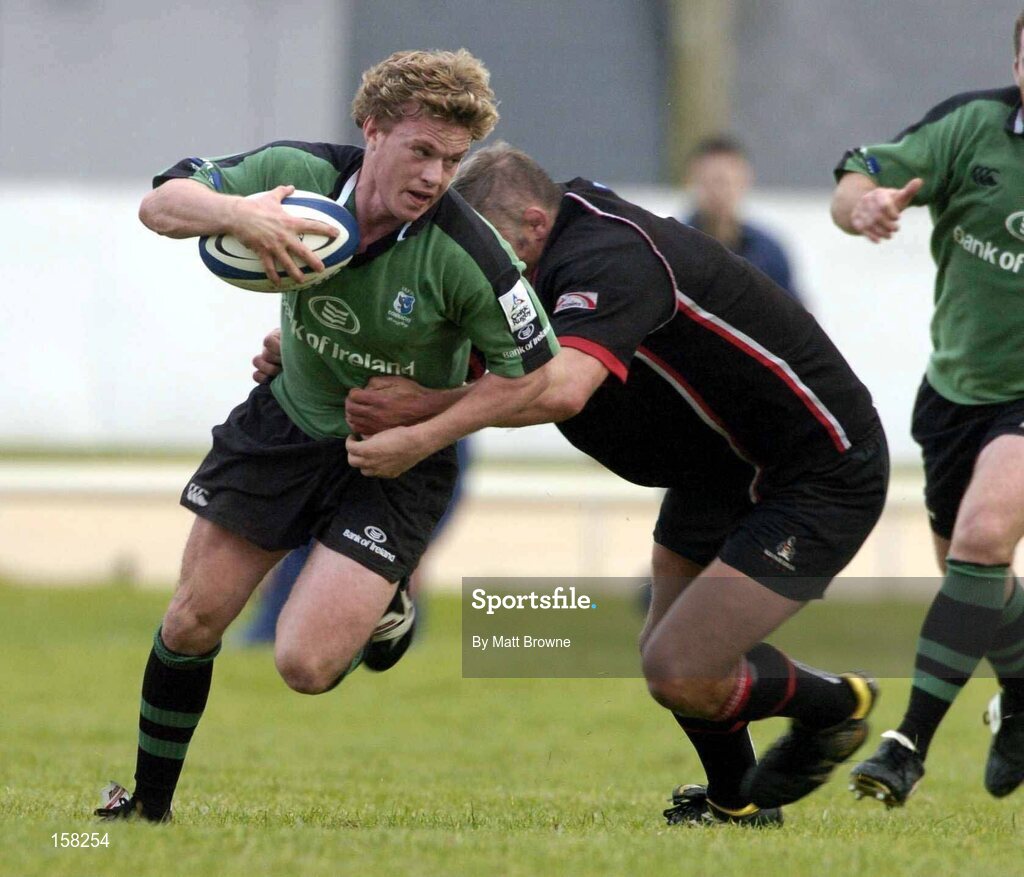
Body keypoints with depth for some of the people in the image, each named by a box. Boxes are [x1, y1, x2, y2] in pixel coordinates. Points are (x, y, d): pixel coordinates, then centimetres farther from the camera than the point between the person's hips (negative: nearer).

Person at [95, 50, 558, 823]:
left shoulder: (465, 252, -27)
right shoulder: (300, 176, -18)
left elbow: (529, 371, -17)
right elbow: (161, 203, -15)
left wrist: (420, 440, -20)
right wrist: (235, 213, -36)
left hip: (395, 458, -3)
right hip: (288, 419, 4)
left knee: (306, 663, -16)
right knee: (193, 622, 6)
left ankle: (380, 609, 20)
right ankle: (149, 804, 28)